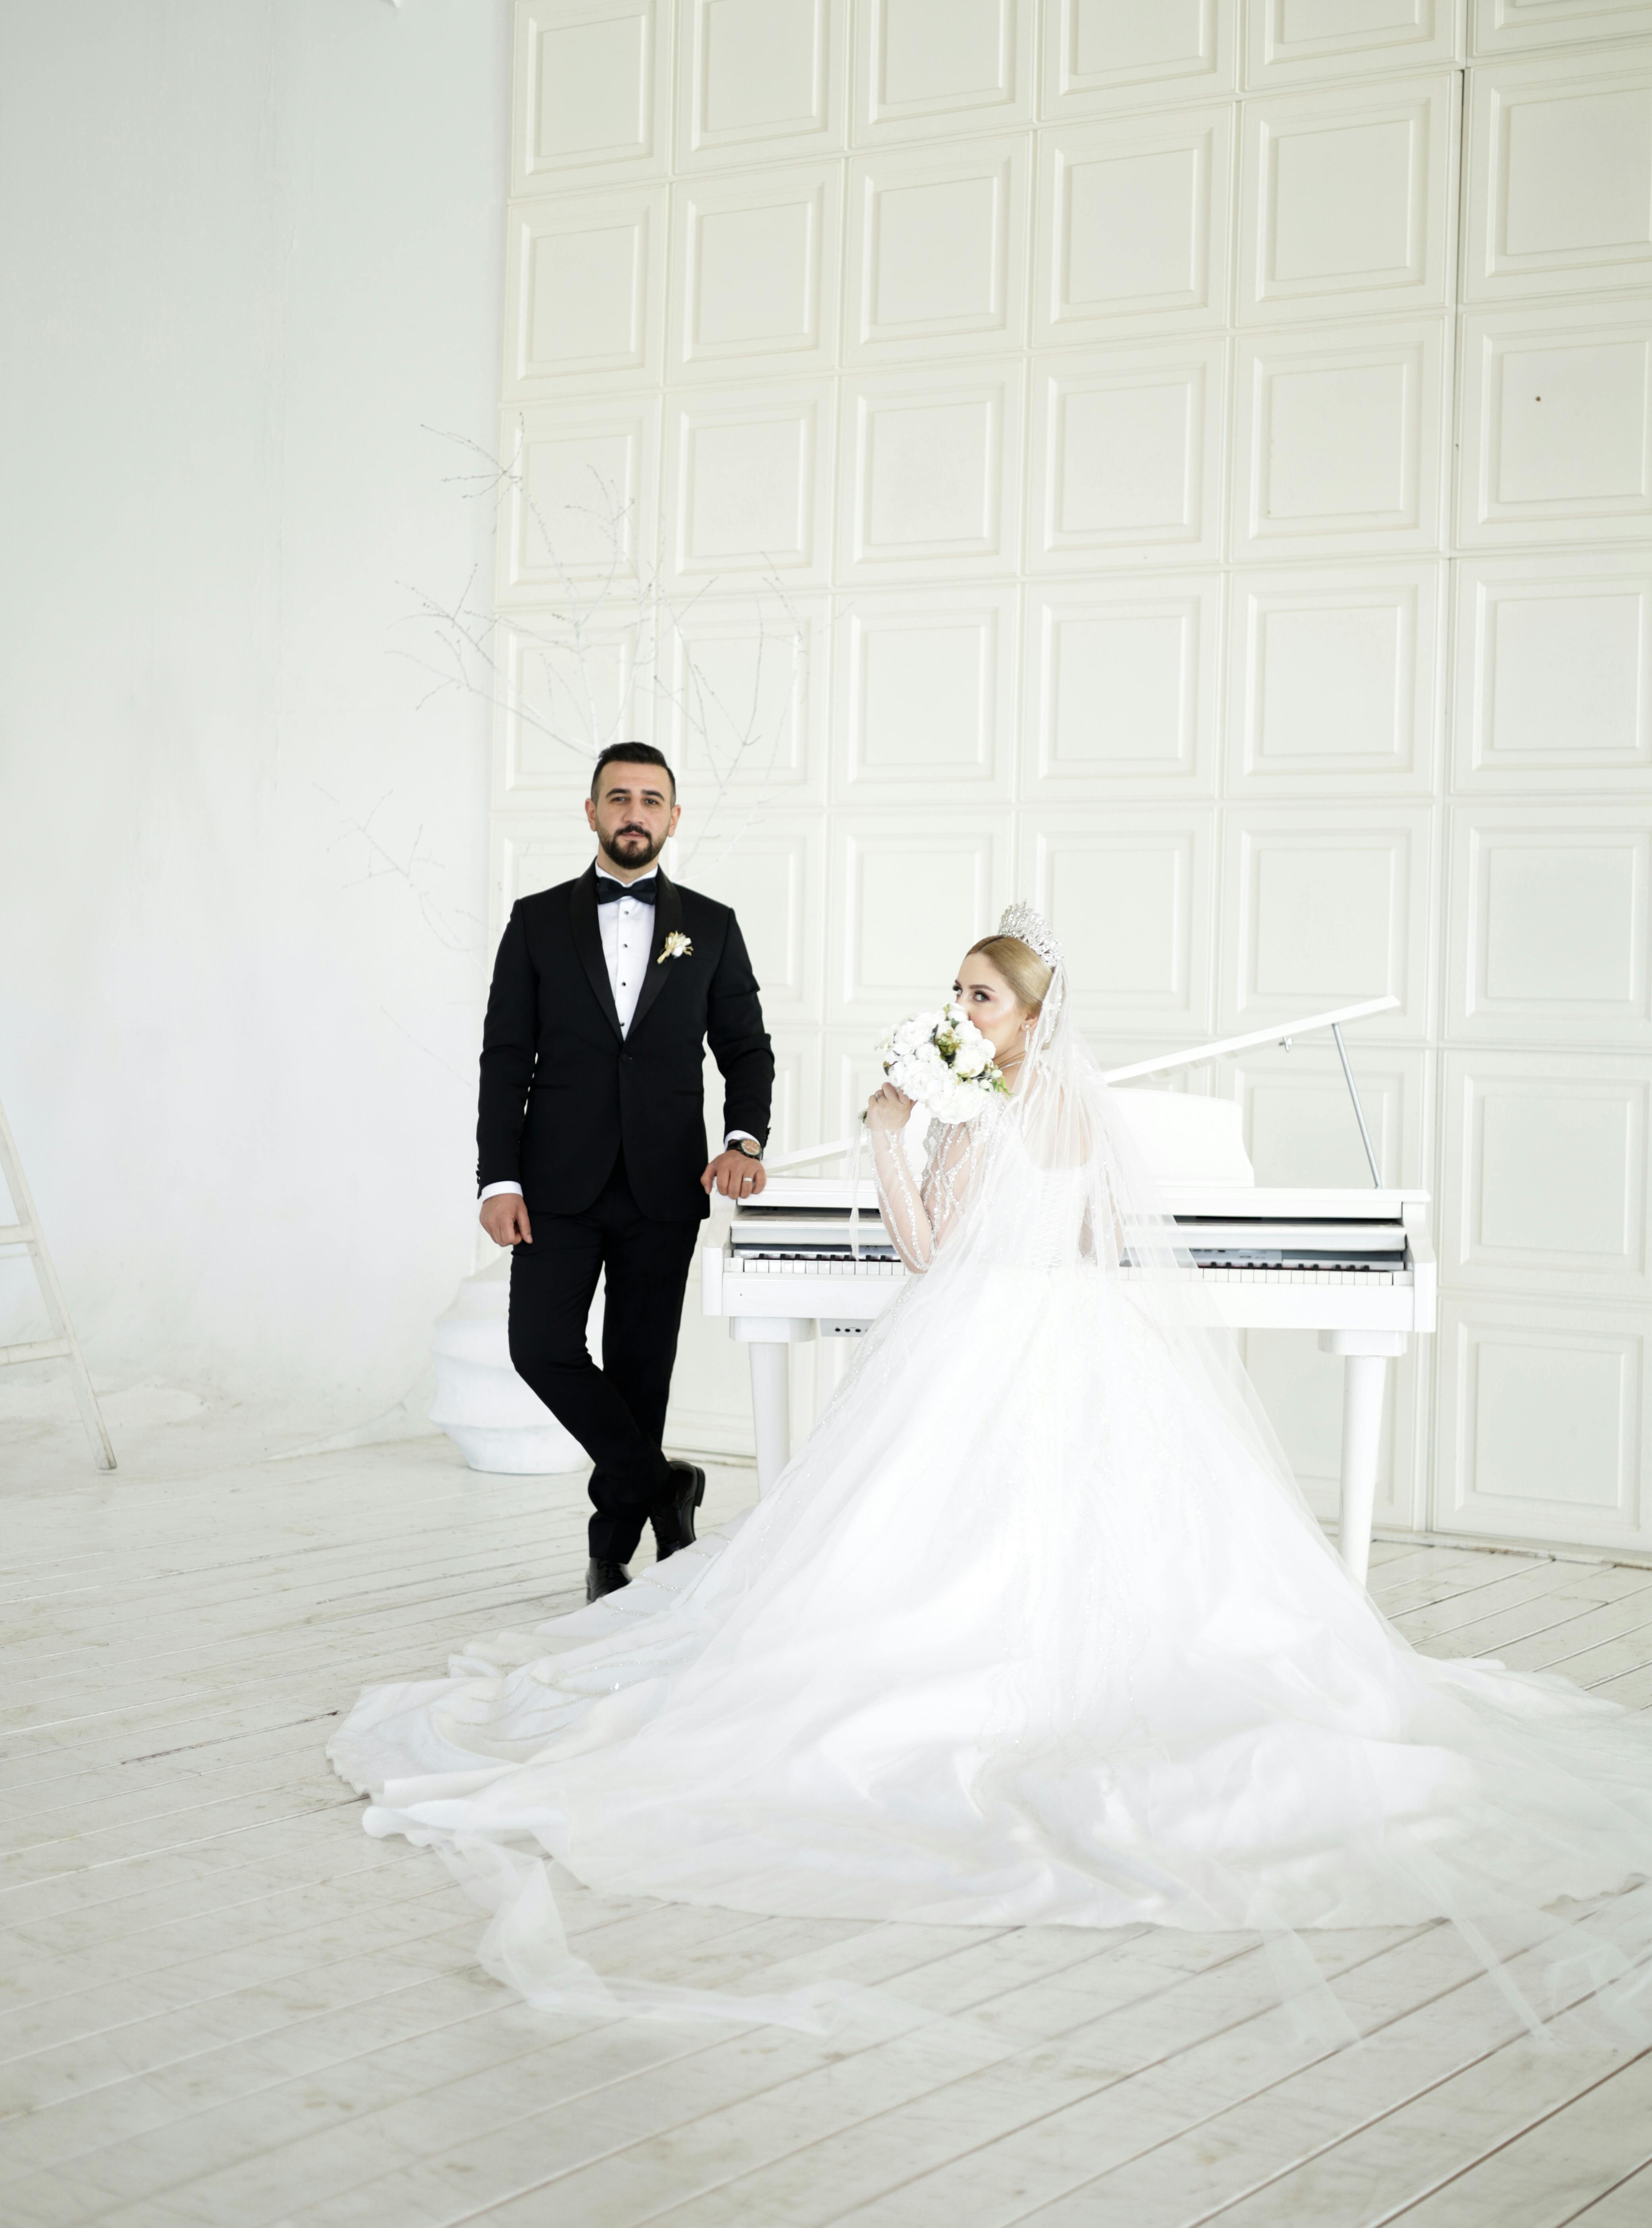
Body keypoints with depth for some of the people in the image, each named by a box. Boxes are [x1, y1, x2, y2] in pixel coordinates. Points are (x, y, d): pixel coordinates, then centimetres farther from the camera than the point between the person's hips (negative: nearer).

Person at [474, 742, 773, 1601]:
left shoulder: (711, 928, 8)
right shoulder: (538, 921, 5)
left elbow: (746, 1048, 8)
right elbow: (505, 1057, 2)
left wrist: (745, 1142, -11)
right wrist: (499, 1181, -7)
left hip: (663, 1188, 0)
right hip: (559, 1184, 0)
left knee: (641, 1368, 4)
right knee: (542, 1348, -12)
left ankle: (612, 1550, 16)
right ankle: (660, 1483, 5)